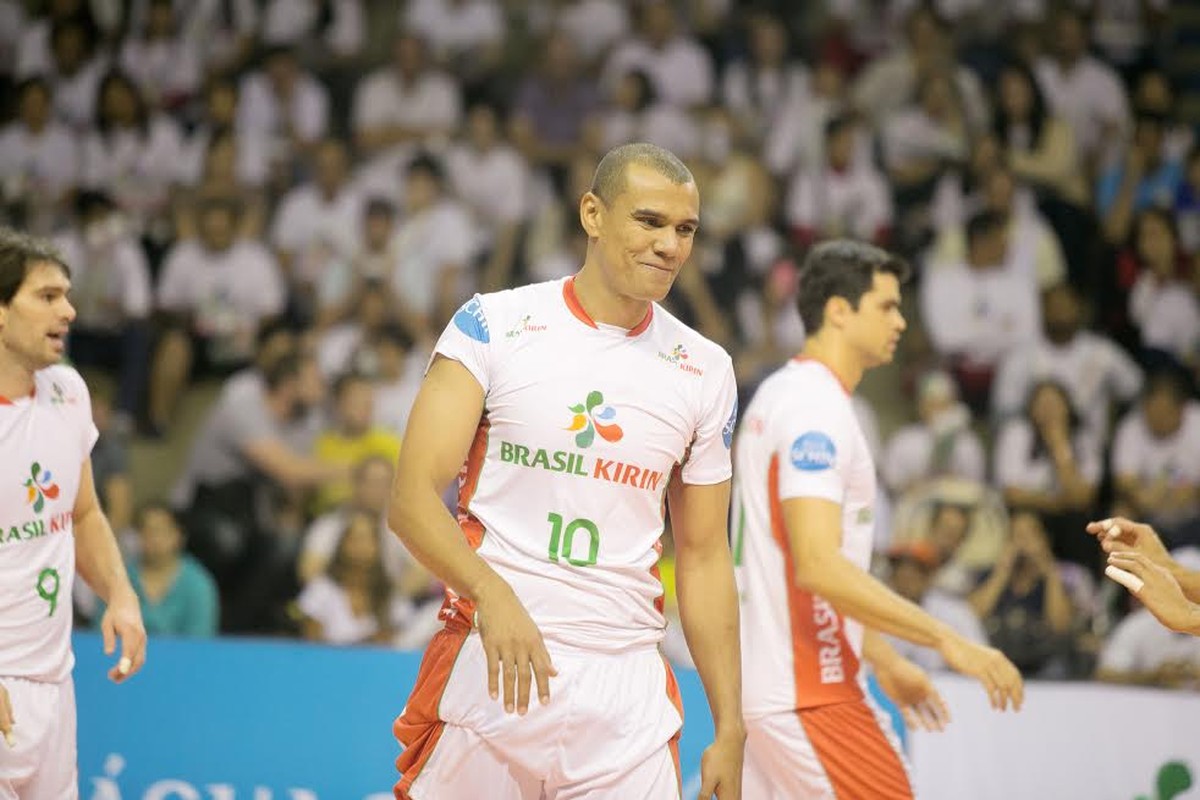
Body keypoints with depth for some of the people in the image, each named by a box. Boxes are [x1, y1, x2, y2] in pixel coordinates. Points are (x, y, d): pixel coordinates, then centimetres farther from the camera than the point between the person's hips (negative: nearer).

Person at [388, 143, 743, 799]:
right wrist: (490, 592, -27)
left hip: (627, 688, 3)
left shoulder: (704, 370, 9)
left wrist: (730, 729, 9)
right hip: (490, 668, -3)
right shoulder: (493, 325, -1)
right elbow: (411, 496, -9)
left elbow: (703, 558, 14)